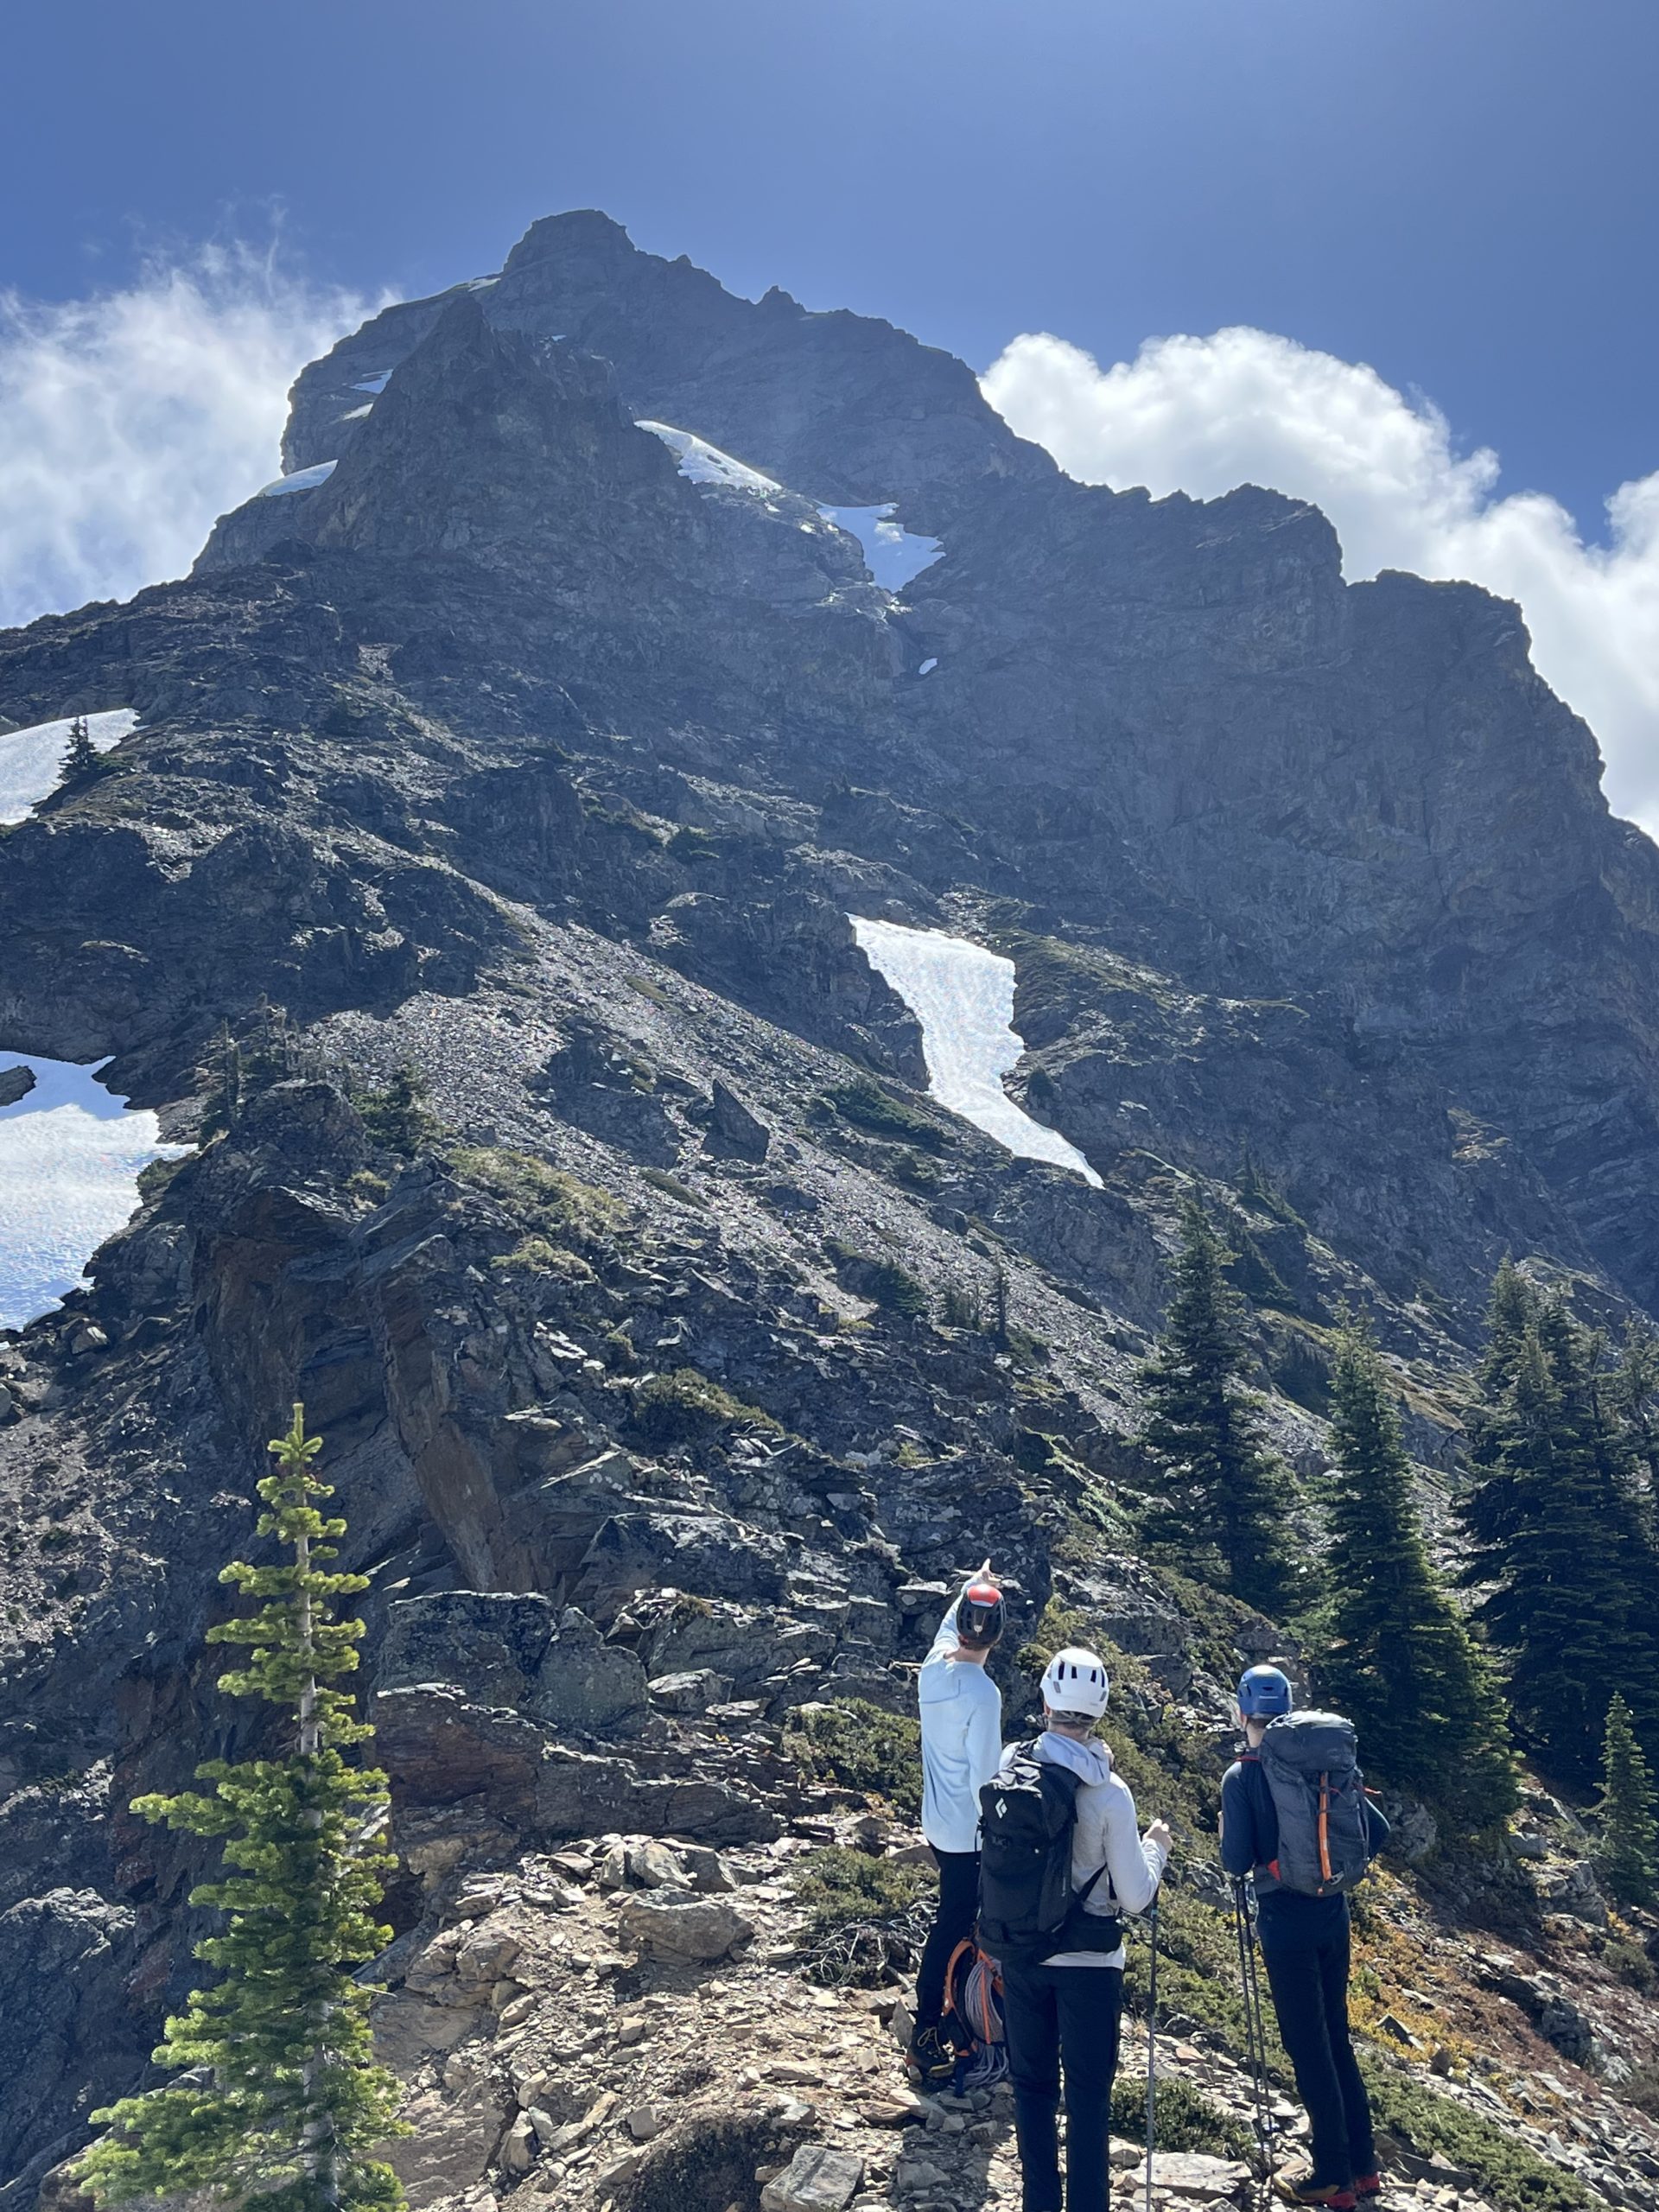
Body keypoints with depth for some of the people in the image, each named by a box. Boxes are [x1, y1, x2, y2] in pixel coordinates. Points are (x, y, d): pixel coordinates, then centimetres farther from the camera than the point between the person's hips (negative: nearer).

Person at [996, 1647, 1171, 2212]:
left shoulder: (1007, 1769, -9)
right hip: (1088, 1962, -3)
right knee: (1088, 2093, 10)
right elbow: (1135, 1897, -12)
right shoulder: (1109, 1793, -18)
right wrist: (1156, 1846, 6)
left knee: (1031, 2085, 17)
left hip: (1019, 1952, 3)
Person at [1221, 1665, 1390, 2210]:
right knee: (1336, 2036, 17)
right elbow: (1377, 1831, 5)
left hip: (1286, 1924, -5)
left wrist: (1230, 1839, 6)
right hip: (1332, 1916, 5)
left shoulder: (1240, 1777, -12)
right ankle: (1363, 2166, 24)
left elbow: (1237, 1863, -15)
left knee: (1308, 2047, 5)